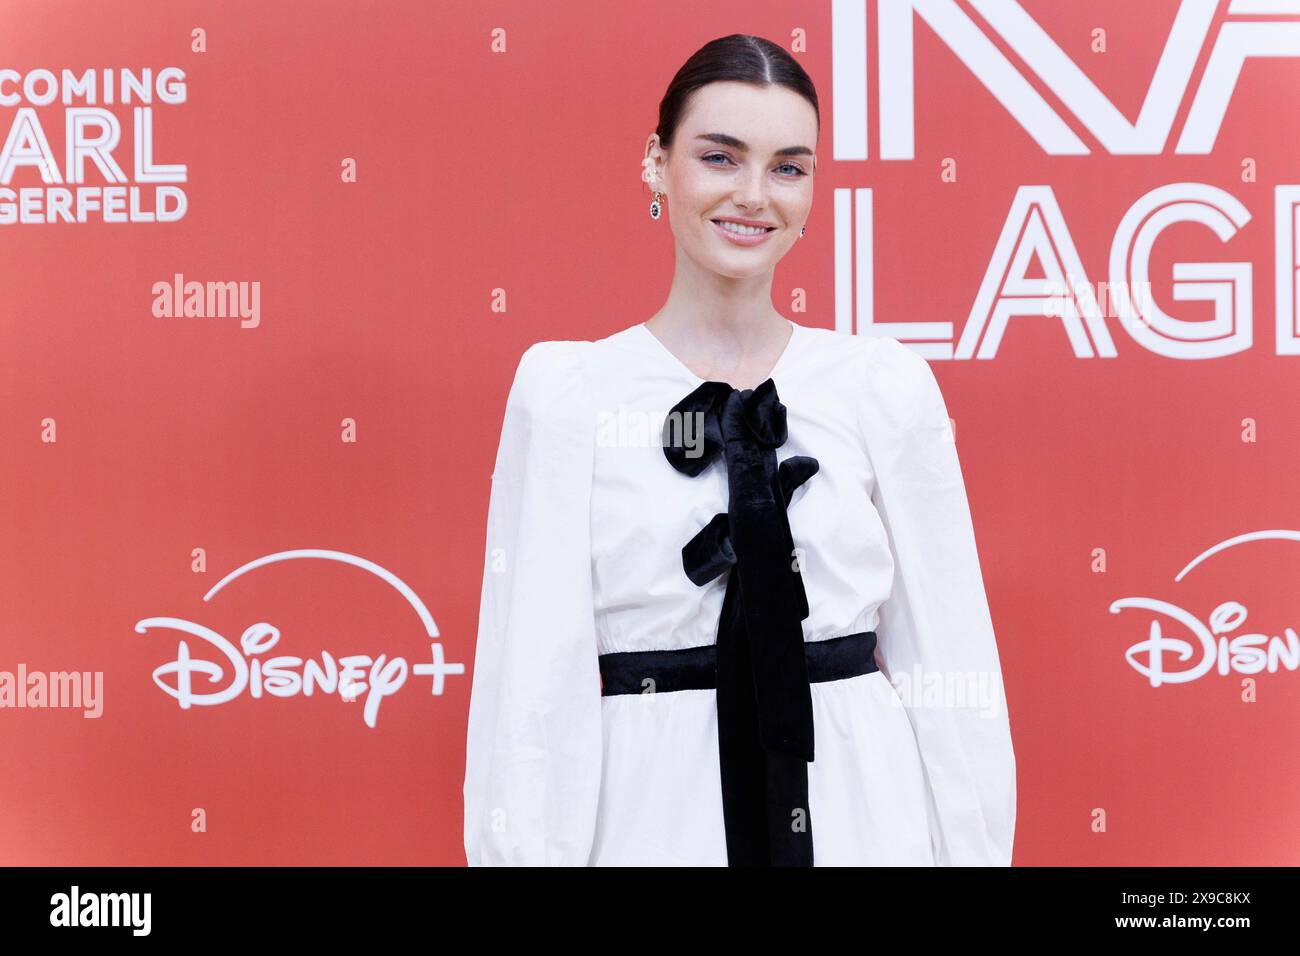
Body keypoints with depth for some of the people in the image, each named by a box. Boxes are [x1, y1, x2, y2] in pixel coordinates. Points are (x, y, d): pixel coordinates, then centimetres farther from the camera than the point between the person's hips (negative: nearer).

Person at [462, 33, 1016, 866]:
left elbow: (945, 657, 2)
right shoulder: (568, 391, -5)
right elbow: (537, 669, -5)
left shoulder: (887, 386, -1)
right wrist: (534, 851, -7)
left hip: (861, 805, 1)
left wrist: (971, 849, 0)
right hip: (653, 805, -1)